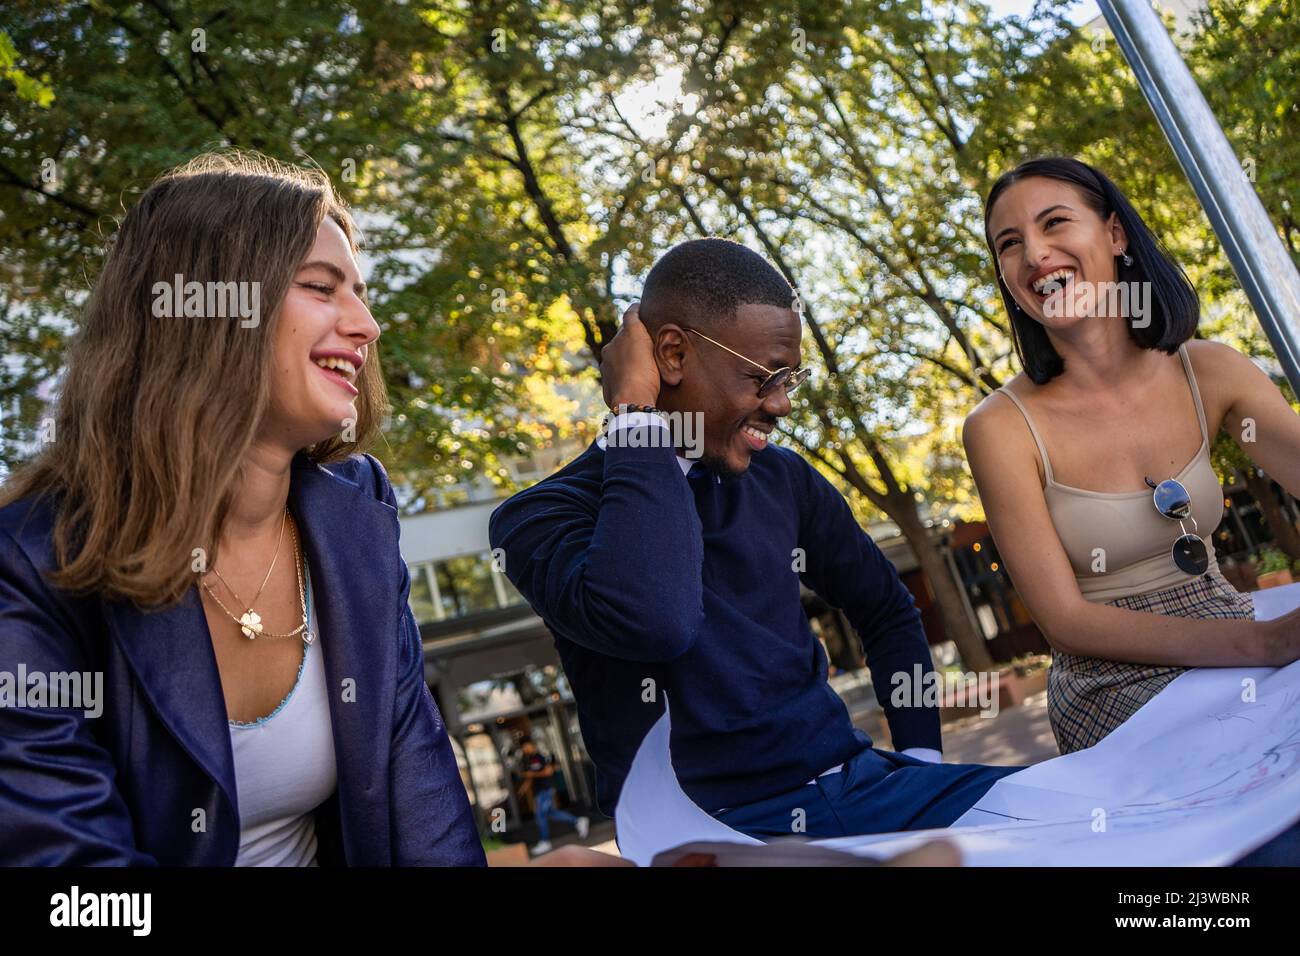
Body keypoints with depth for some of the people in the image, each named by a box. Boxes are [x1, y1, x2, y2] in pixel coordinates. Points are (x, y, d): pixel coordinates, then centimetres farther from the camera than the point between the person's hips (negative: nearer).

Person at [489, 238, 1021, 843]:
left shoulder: (781, 479, 10)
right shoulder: (544, 516, -7)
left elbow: (888, 612, 24)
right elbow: (650, 620, -30)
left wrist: (921, 761, 12)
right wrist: (635, 412, -20)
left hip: (857, 785, 7)